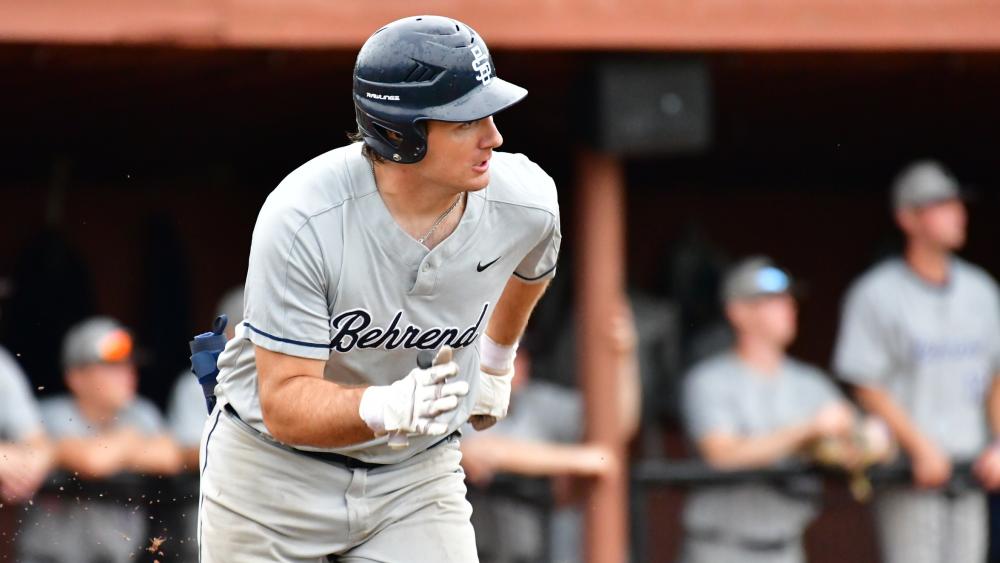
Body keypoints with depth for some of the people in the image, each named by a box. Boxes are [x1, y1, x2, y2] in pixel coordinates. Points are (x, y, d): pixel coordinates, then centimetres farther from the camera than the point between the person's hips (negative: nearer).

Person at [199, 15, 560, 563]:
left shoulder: (527, 203, -15)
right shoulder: (301, 219, -28)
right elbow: (284, 403, -27)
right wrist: (384, 408, -45)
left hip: (418, 474, 3)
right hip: (273, 472, -2)